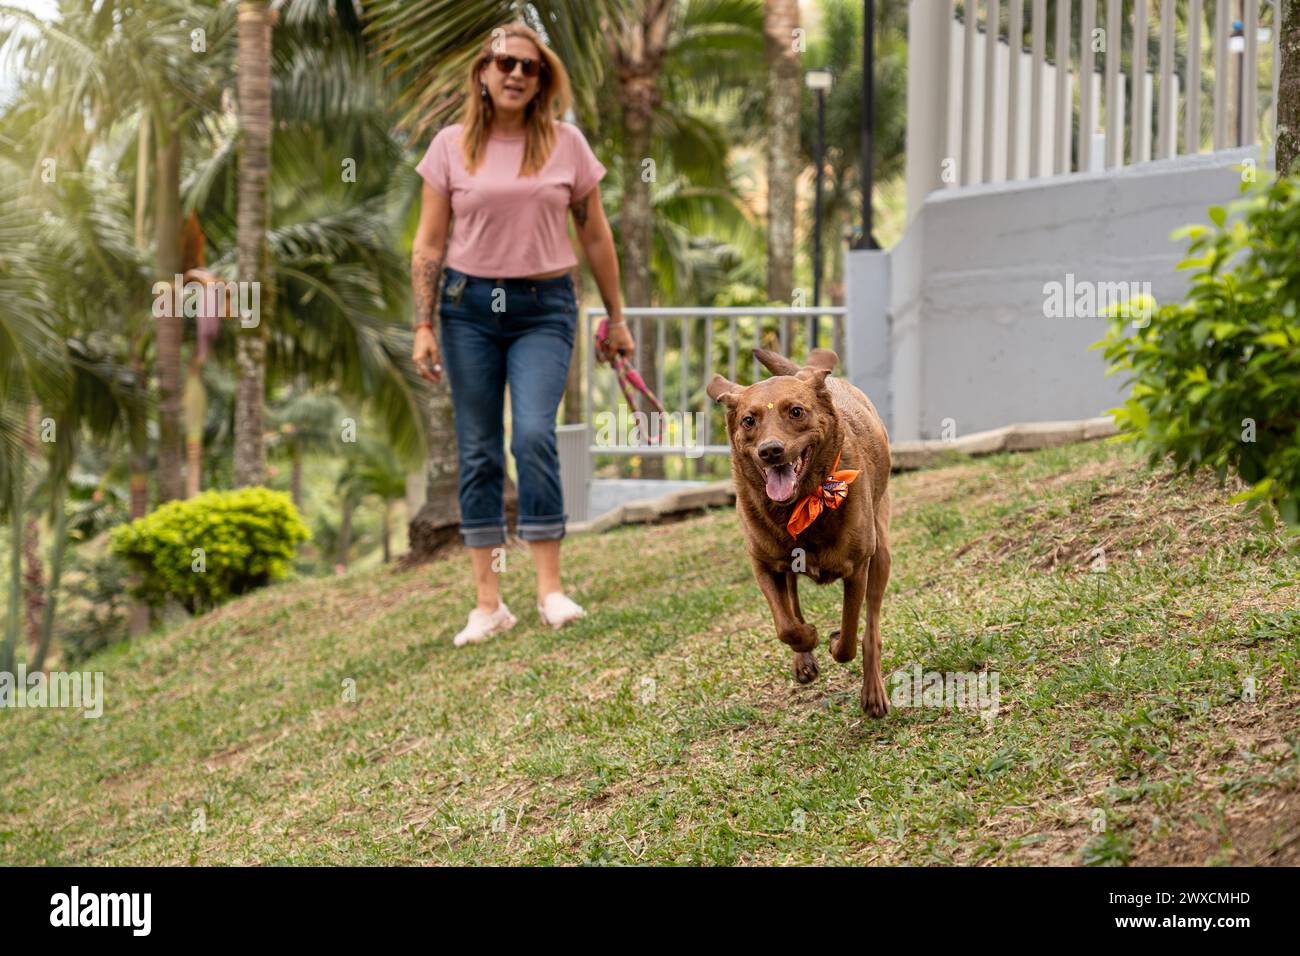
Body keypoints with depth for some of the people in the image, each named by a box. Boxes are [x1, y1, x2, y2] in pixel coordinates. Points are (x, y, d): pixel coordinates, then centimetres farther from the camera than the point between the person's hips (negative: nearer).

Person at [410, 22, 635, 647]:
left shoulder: (566, 144, 3)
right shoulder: (451, 147, 2)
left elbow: (595, 235, 10)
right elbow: (429, 243, 4)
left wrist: (616, 318, 12)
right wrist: (424, 325, -3)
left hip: (544, 307, -1)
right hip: (468, 304, 1)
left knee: (534, 435, -18)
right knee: (478, 451, 2)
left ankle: (549, 588, -10)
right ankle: (488, 602, 6)